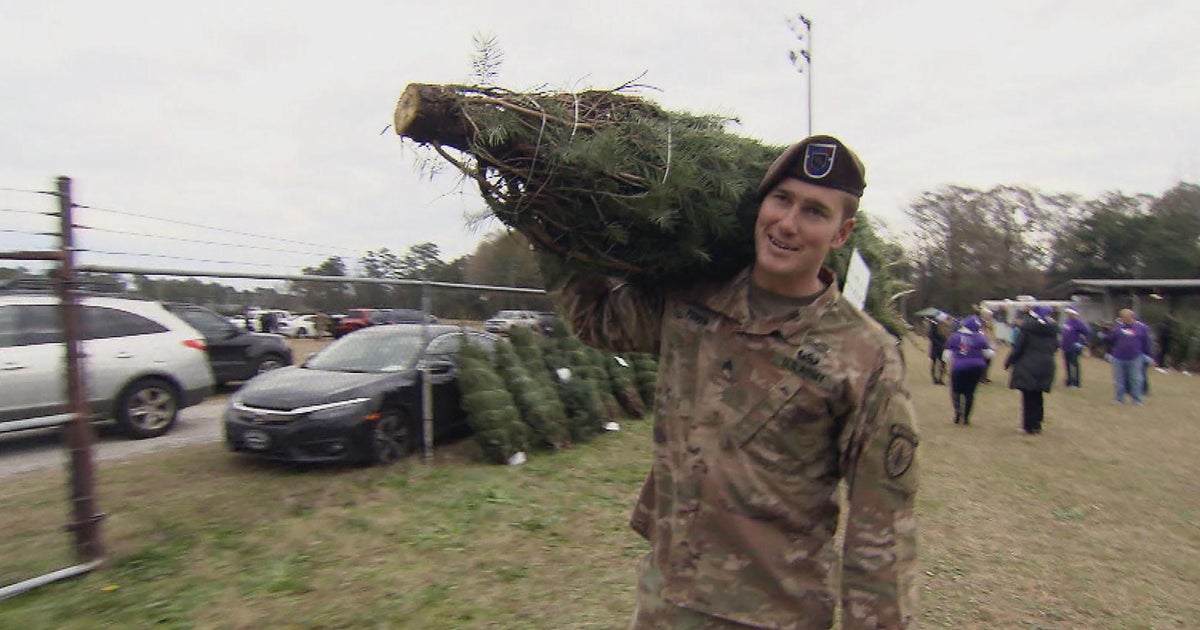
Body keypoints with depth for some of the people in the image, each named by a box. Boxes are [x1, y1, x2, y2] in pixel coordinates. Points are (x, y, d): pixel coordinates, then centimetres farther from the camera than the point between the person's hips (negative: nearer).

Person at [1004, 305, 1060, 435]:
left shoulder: (1026, 327, -12)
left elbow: (1018, 347, -11)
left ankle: (1029, 426, 5)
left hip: (1027, 367, -5)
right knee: (1037, 396, 15)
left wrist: (1009, 361, -1)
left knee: (1028, 396, 1)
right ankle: (1037, 425, 20)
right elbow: (1055, 346, 12)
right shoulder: (1052, 328, 4)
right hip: (1046, 366, 5)